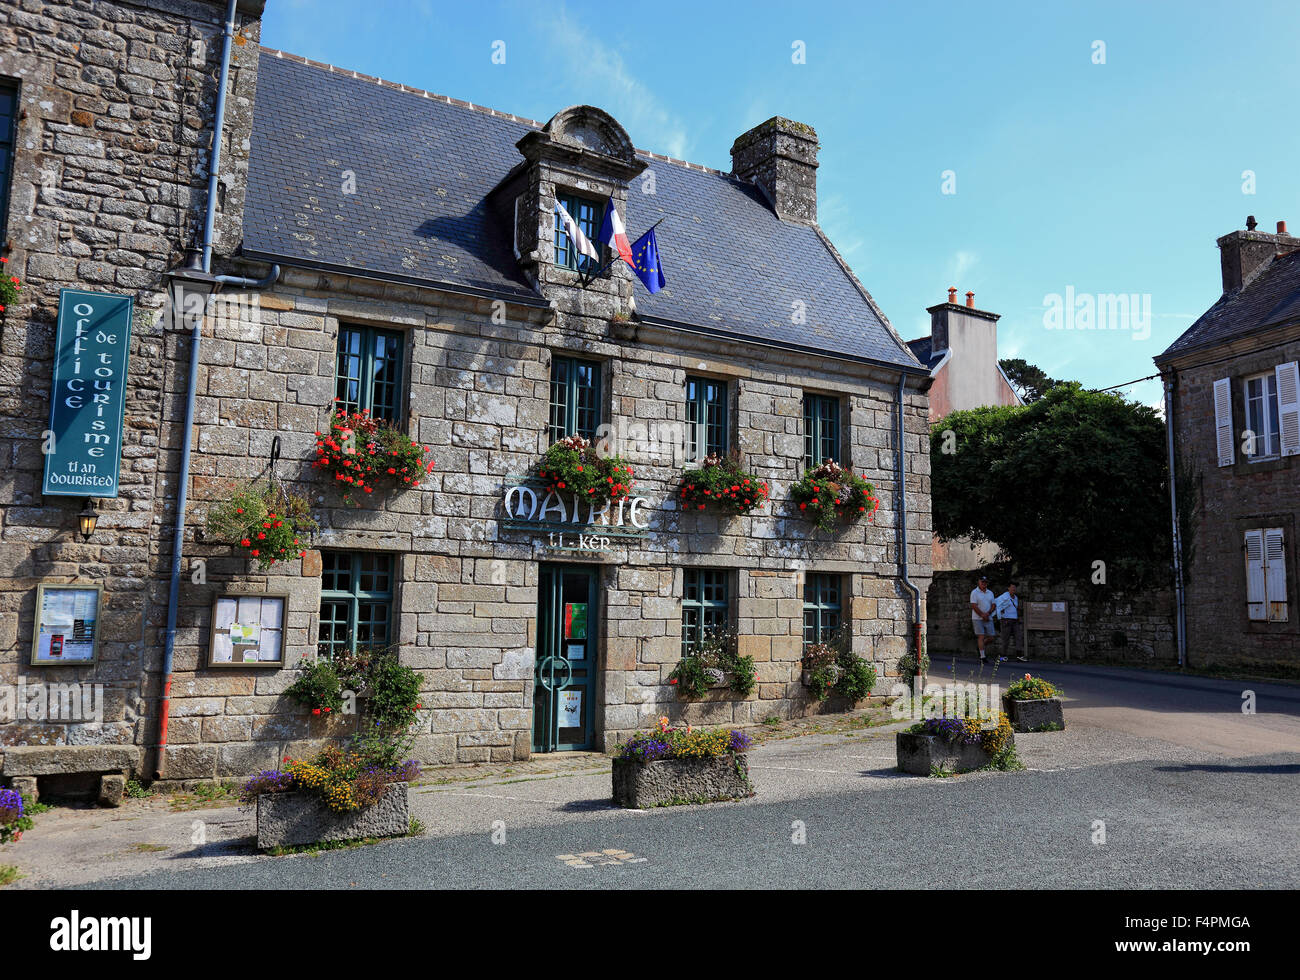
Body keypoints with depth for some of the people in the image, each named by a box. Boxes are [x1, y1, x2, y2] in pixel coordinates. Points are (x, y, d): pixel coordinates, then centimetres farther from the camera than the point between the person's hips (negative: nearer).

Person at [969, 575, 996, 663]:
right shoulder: (974, 592, -4)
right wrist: (982, 615, -15)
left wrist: (988, 613, -10)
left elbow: (993, 605, 8)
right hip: (977, 618, -5)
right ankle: (982, 657, -8)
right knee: (981, 636, -9)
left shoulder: (990, 593, 13)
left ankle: (980, 644, 28)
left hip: (988, 619, 5)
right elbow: (974, 606, -11)